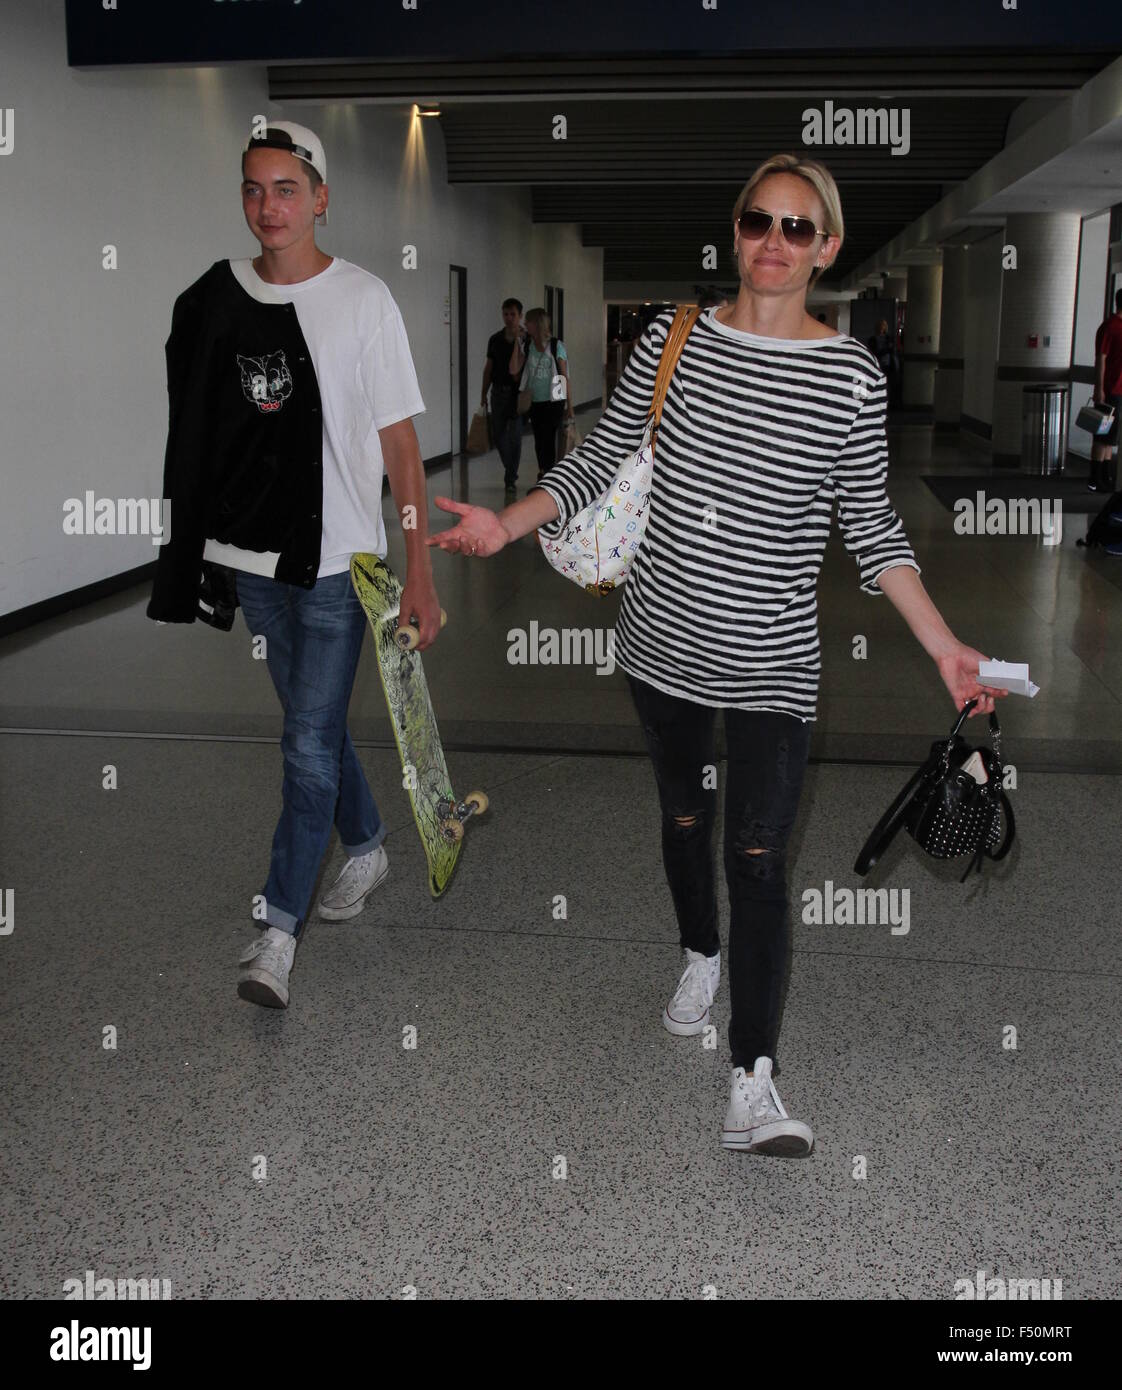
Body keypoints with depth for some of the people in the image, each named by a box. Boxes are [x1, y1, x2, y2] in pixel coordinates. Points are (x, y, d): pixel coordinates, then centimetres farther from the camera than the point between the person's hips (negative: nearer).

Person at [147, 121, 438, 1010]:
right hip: (249, 556, 5)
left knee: (309, 746, -3)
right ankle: (368, 847, 41)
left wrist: (421, 574, -11)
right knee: (317, 725, 18)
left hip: (336, 561, -4)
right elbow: (199, 433, 11)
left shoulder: (363, 300, -8)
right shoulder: (216, 298, 4)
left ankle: (279, 930, 8)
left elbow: (400, 444, -8)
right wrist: (194, 550, 10)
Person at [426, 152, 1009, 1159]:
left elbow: (871, 525, -1)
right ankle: (702, 955, 48)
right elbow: (600, 460, 5)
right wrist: (506, 525, -8)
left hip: (772, 660, -3)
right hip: (664, 638, 3)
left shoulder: (853, 375, -6)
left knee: (758, 858, -7)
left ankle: (754, 1080, -1)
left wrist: (945, 646, -6)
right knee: (683, 814, 21)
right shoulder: (672, 342, -2)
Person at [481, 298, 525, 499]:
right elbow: (489, 368, 11)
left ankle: (510, 479, 4)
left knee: (515, 436, -4)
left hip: (517, 393, -4)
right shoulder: (495, 339, 8)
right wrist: (483, 394, 10)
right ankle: (511, 470, 29)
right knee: (499, 435, 8)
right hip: (499, 392, 4)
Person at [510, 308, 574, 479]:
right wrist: (517, 343, -7)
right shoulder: (526, 345, 5)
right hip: (534, 402, 4)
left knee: (548, 439, -9)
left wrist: (569, 406, -2)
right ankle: (544, 474, 23)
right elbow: (514, 369, -6)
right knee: (539, 440, 10)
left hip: (553, 401, -4)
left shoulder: (556, 346, -5)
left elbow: (565, 378, -2)